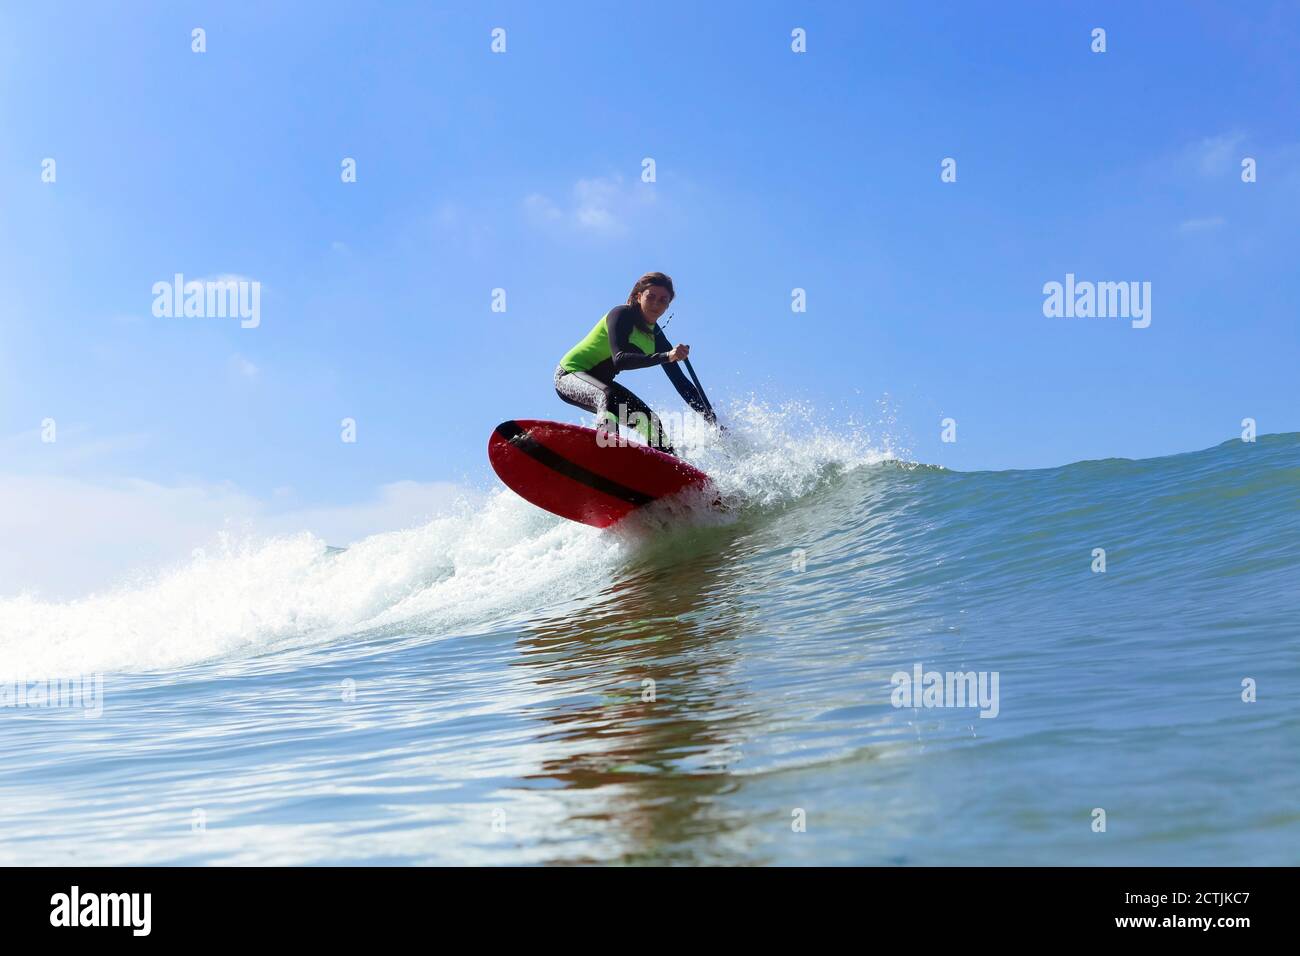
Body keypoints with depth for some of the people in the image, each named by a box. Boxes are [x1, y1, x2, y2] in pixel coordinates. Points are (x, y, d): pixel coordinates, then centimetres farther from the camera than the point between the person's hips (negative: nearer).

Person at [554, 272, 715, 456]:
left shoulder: (656, 336, 1)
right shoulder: (620, 315, -19)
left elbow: (680, 380, 1)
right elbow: (620, 359, -35)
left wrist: (712, 420, -6)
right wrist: (666, 356, -46)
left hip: (599, 383, 8)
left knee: (651, 423, -1)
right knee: (607, 395, -38)